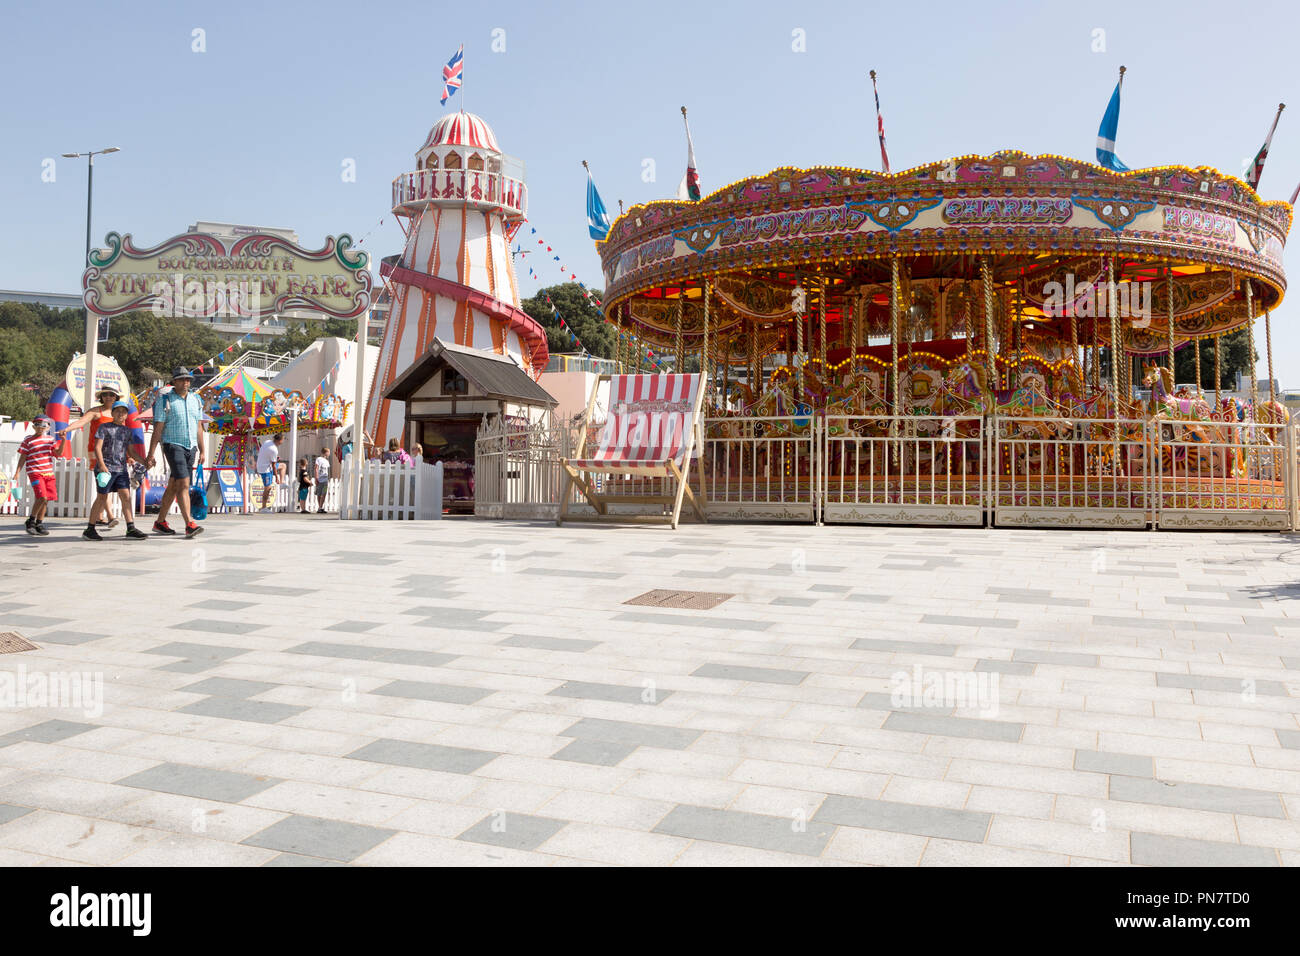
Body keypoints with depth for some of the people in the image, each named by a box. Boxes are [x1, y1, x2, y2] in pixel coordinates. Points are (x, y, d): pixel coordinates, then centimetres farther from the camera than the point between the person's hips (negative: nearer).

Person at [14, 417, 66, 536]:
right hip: (35, 472, -5)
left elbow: (58, 453, 5)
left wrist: (63, 441, -10)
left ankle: (39, 523, 19)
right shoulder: (28, 440, 0)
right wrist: (17, 472, -5)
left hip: (48, 473, 5)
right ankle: (31, 521, -1)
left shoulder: (50, 439, 12)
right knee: (42, 497, -17)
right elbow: (23, 457, 1)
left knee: (45, 500, 7)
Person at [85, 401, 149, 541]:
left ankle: (131, 528, -5)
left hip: (121, 469, 5)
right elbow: (97, 447, -7)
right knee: (102, 497, -1)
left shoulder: (127, 431, 16)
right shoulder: (104, 428, 0)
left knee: (126, 496, -3)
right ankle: (89, 529, 9)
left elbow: (131, 452, 20)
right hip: (106, 468, -5)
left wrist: (145, 462, 9)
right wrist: (102, 465, -19)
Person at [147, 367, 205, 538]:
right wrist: (151, 452, -11)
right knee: (183, 484, -16)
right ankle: (189, 524, -21)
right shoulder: (165, 400, -4)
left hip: (191, 447, 6)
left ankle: (160, 522, 20)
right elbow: (158, 428, -7)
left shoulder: (196, 400, 12)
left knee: (173, 486, 11)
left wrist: (201, 450, 16)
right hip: (173, 445, -6)